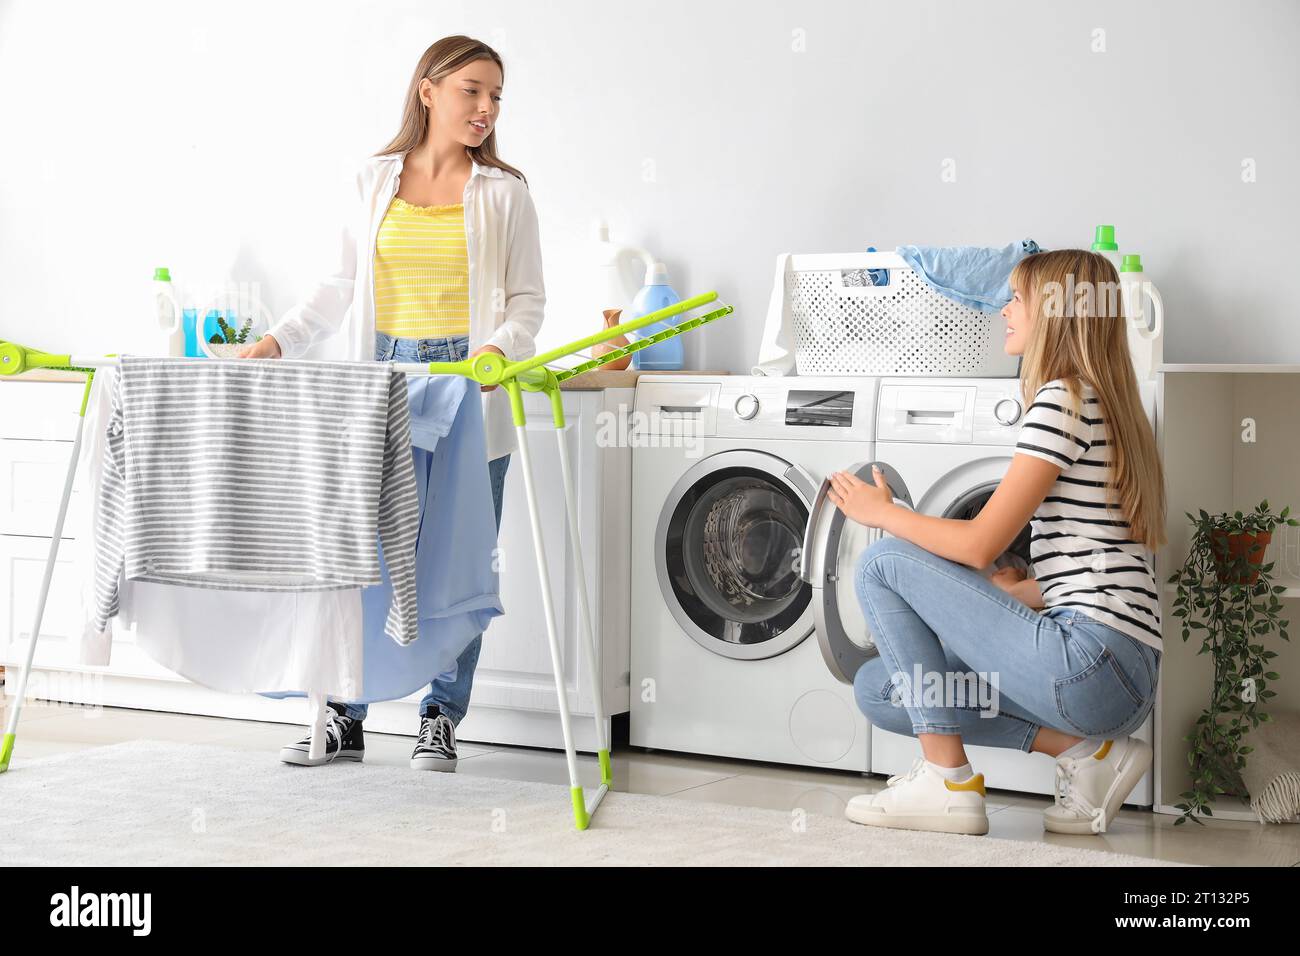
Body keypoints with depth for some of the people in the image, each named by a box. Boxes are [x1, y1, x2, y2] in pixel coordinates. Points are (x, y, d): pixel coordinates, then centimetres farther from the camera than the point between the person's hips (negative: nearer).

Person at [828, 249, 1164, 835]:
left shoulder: (1063, 398, -10)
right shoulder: (1107, 408, 20)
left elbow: (979, 545, -12)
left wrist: (882, 512, 2)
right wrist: (1023, 592, 19)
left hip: (1092, 662, -10)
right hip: (1121, 680, 10)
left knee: (881, 563, -4)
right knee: (878, 689, 13)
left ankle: (948, 782, -4)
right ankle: (1087, 750, 6)